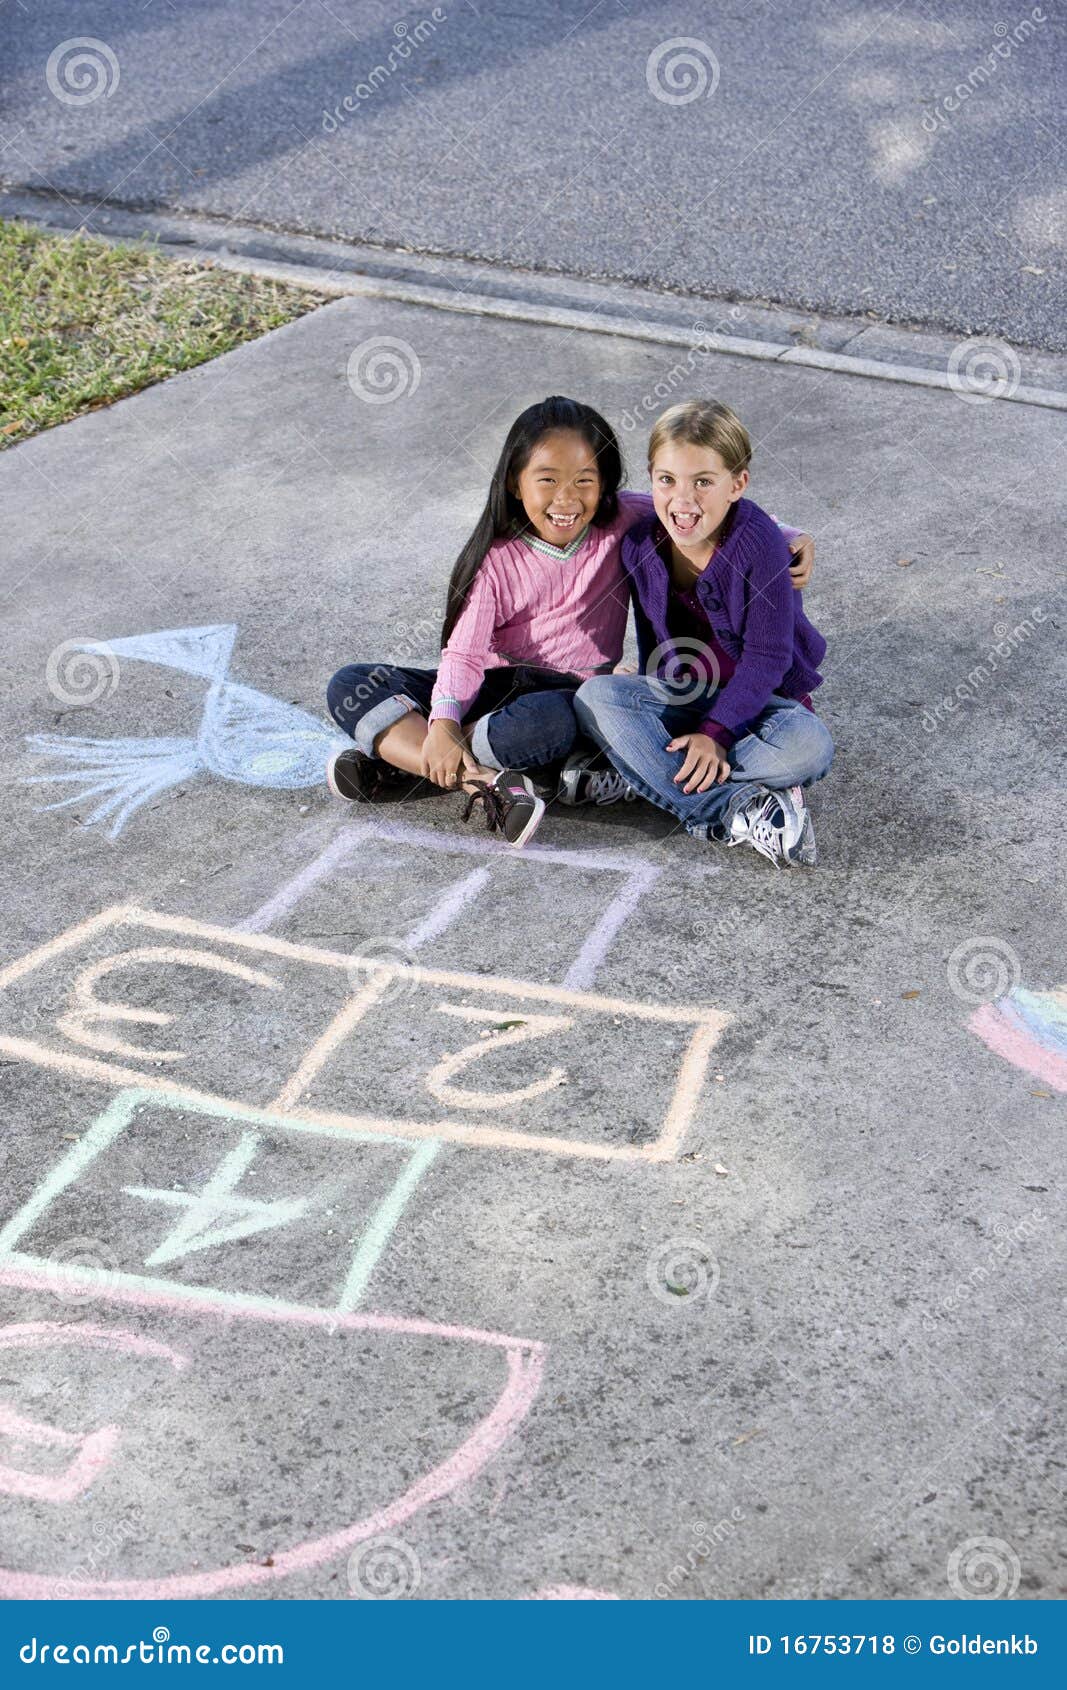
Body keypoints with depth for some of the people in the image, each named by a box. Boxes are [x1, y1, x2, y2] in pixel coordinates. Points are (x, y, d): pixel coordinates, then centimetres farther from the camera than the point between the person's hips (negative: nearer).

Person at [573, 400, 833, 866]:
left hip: (757, 699, -4)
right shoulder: (640, 545, -7)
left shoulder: (758, 543, -21)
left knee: (808, 746, -35)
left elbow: (766, 656, -20)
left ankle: (642, 778, -28)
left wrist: (717, 732, -26)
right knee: (595, 694, -25)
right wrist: (656, 702, -3)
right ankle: (736, 813, -35)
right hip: (678, 696, 4)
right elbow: (650, 639, 7)